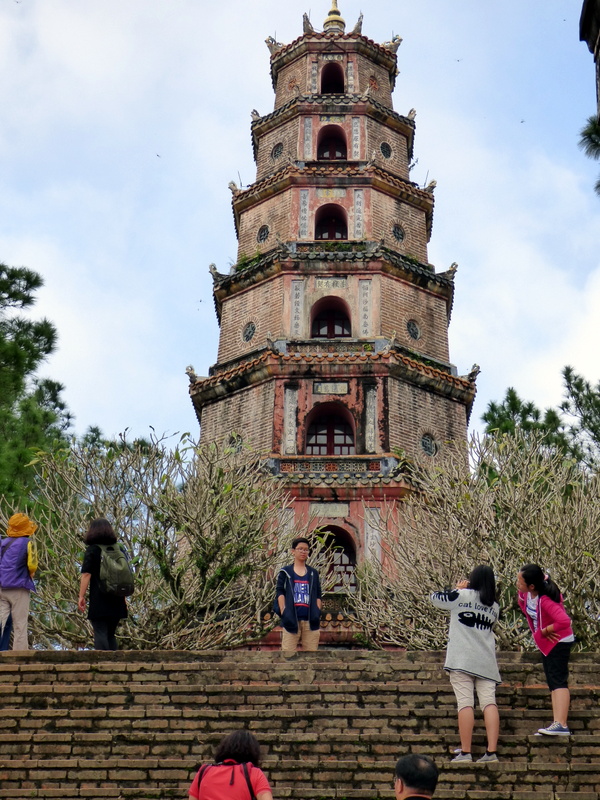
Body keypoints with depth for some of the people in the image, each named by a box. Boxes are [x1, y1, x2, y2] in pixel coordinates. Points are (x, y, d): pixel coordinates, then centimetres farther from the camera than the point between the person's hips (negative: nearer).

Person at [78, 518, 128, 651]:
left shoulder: (92, 550, -1)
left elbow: (86, 575, -8)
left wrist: (81, 596, -7)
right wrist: (123, 598, 22)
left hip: (99, 601, -5)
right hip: (117, 601, 5)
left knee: (100, 634, -7)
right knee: (111, 635, 14)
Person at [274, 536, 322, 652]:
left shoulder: (313, 573, 16)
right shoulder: (285, 572, 8)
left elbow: (317, 596, 14)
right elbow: (280, 593, 2)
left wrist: (317, 615, 3)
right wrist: (284, 613, -9)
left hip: (310, 621, 3)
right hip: (291, 620, -3)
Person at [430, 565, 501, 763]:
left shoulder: (461, 596, -1)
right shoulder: (494, 607, 13)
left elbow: (435, 597, 9)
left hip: (461, 660, -4)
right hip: (486, 662, 4)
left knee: (465, 702, -7)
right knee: (489, 702, 0)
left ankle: (465, 752, -8)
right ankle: (491, 751, -7)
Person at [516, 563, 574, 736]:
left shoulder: (545, 600, -33)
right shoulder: (525, 593, -10)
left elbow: (564, 621, -42)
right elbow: (523, 604, 13)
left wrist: (545, 631, -27)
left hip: (558, 642, -10)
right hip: (546, 644, 10)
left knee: (558, 681, -18)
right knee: (553, 683, 11)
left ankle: (561, 725, -24)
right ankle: (557, 724, 16)